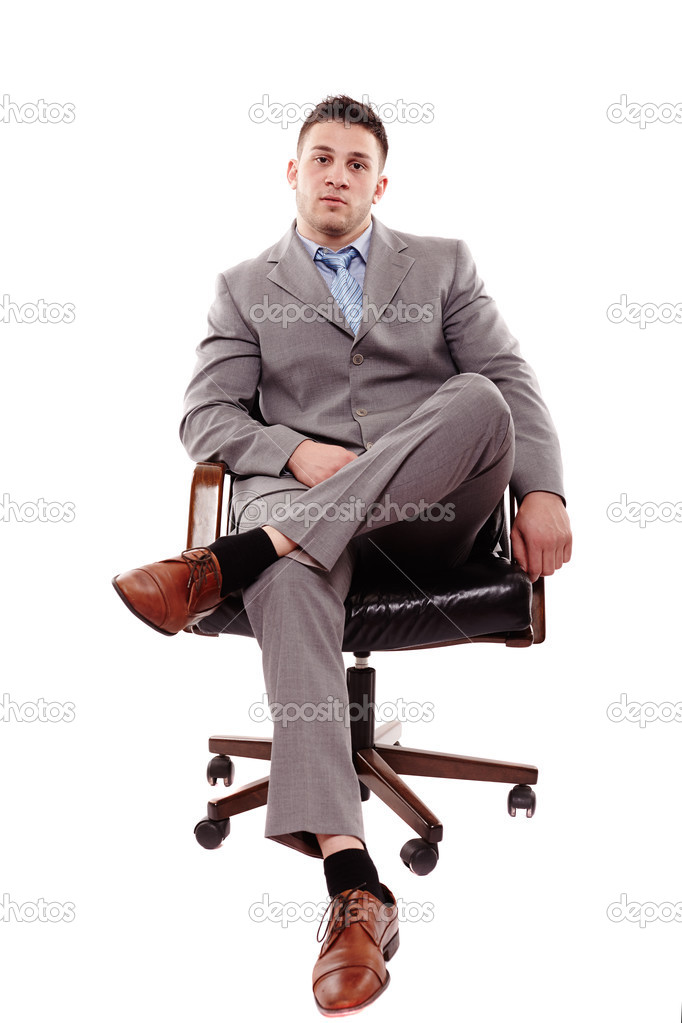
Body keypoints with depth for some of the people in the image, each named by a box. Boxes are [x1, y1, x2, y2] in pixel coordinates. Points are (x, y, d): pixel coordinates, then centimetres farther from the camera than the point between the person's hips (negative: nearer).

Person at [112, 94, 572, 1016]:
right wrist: (297, 451, -12)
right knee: (290, 584, -37)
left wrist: (543, 492, -12)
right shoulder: (246, 287, 20)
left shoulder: (443, 265, 19)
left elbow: (512, 381, 7)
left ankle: (224, 564, -38)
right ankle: (354, 886, -47)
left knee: (477, 401, -32)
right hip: (298, 500, 0)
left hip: (429, 508, 1)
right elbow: (205, 418, 9)